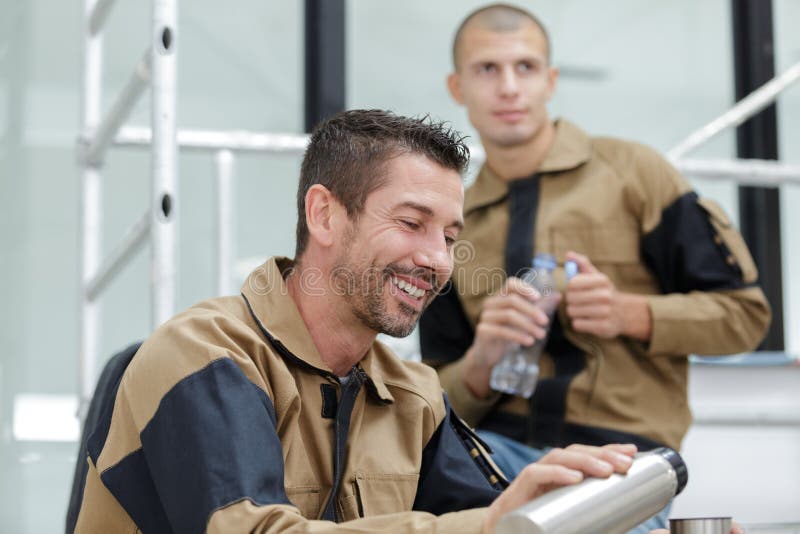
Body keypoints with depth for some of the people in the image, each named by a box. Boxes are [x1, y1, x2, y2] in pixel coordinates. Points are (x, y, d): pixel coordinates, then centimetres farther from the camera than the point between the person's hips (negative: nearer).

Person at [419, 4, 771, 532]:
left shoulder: (631, 171, 7)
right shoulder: (453, 227, 16)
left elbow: (745, 312, 6)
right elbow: (443, 403, 17)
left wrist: (630, 314, -11)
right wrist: (481, 363, -7)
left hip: (621, 452, -2)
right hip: (499, 445, 3)